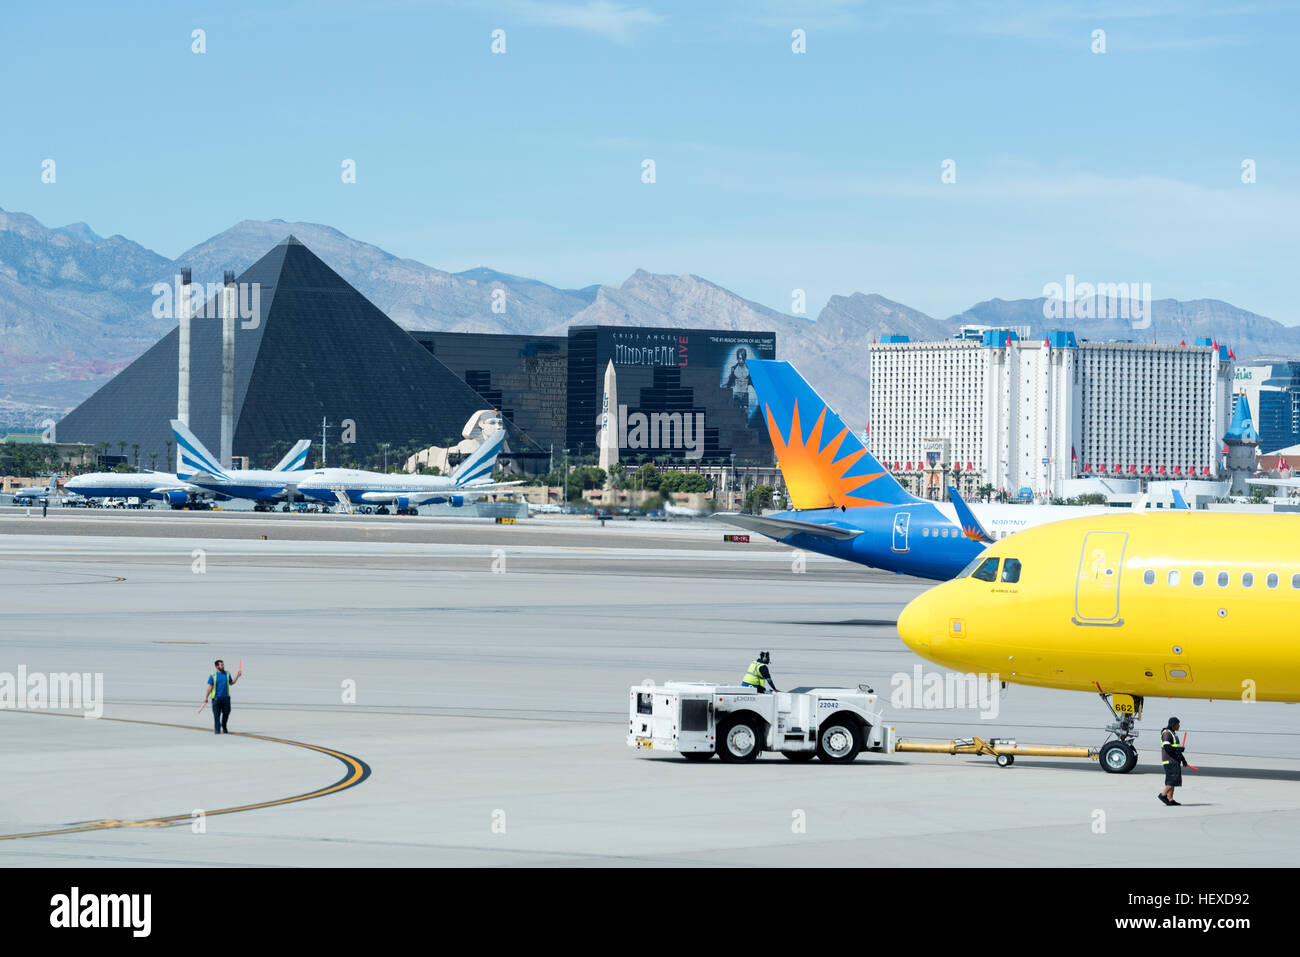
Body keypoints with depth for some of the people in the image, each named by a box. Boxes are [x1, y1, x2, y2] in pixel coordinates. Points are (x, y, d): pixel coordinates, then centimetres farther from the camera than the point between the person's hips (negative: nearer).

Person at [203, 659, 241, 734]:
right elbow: (210, 687, -1)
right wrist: (206, 697, -3)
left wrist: (237, 676, 14)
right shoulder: (213, 676, -2)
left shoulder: (227, 674, 9)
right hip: (216, 698, -3)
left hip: (226, 697, 3)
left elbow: (231, 683, 22)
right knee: (216, 714, -2)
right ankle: (217, 729, 3)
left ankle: (224, 728, 24)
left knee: (226, 713, 5)